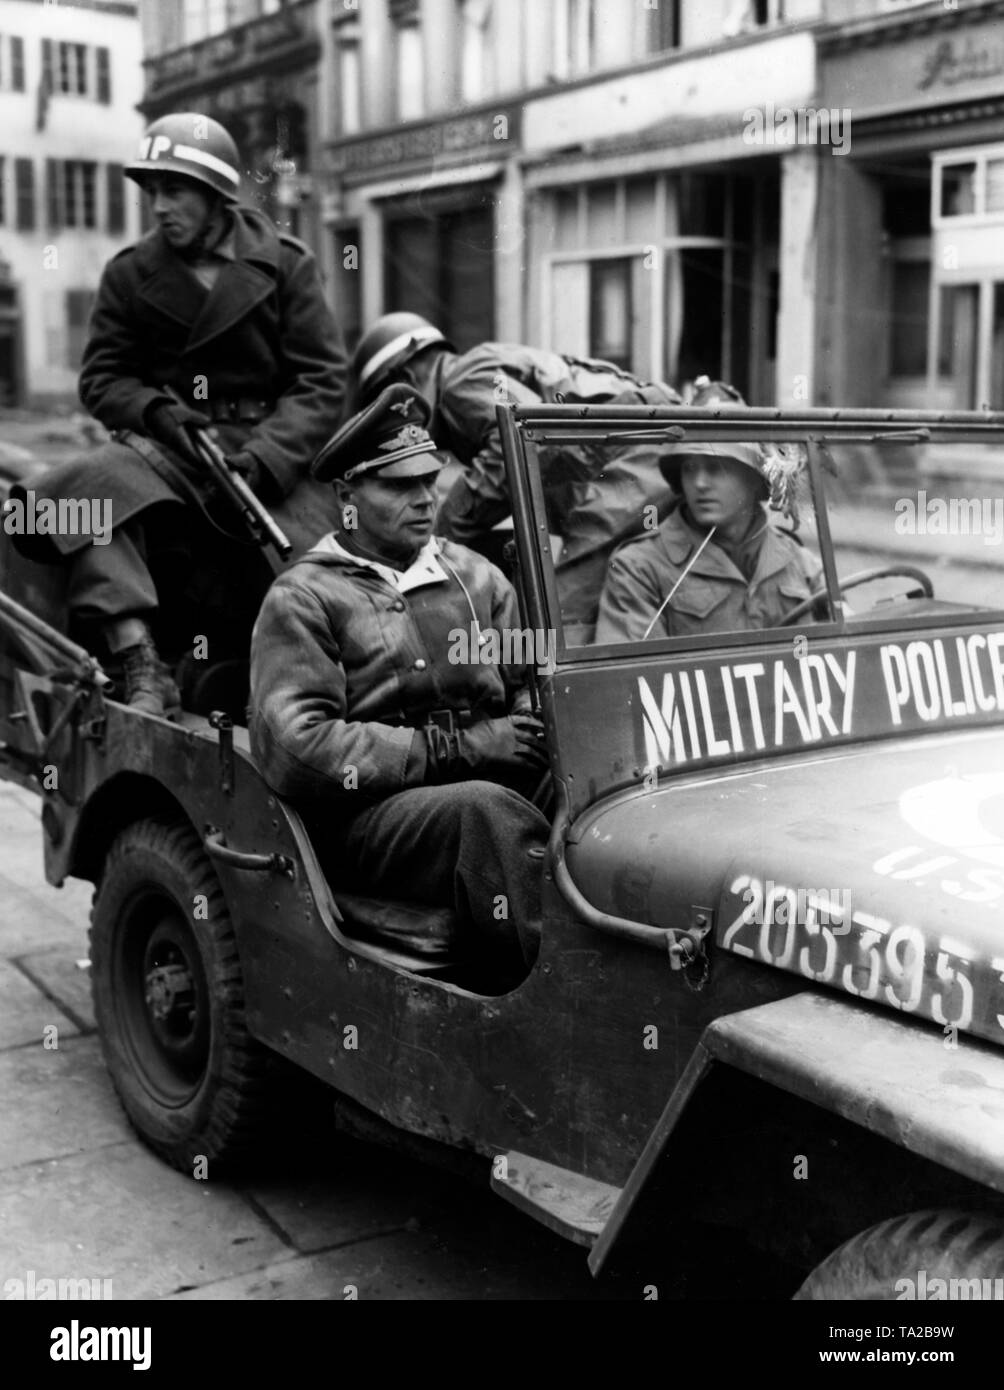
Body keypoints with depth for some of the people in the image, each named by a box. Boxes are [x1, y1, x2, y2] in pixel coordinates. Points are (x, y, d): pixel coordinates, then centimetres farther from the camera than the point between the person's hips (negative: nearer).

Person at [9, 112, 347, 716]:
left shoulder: (287, 264, 4)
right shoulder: (130, 274, 10)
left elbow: (322, 382, -3)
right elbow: (102, 377, 12)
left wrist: (264, 460, -18)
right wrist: (156, 410, -11)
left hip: (273, 446, -1)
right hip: (170, 448, 1)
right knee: (91, 486, -30)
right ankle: (143, 670, -37)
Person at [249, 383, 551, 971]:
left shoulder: (478, 577, 21)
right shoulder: (302, 598, 3)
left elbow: (531, 692, 18)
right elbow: (294, 747, -9)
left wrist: (523, 739, -8)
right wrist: (457, 750, -12)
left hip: (494, 793, 5)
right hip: (371, 817, -5)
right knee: (485, 809, -35)